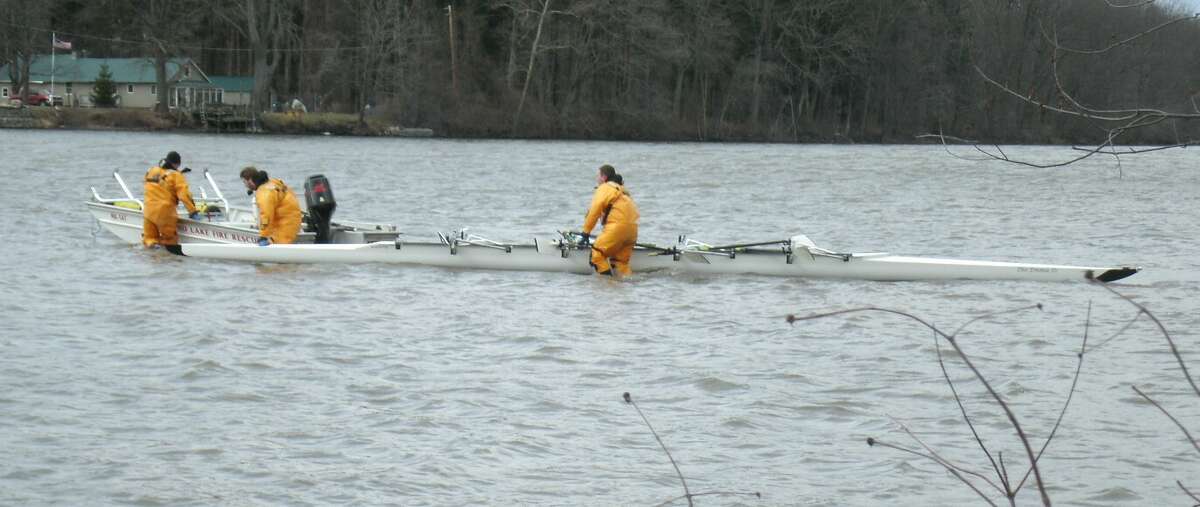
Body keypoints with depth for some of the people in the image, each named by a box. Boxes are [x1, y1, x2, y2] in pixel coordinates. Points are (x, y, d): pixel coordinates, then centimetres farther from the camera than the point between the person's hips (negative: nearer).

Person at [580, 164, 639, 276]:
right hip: (632, 229, 8)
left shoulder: (604, 188, 3)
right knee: (621, 262, 11)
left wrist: (586, 231, -1)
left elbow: (595, 210, -4)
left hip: (618, 225, -8)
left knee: (597, 253, -5)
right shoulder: (621, 189, 29)